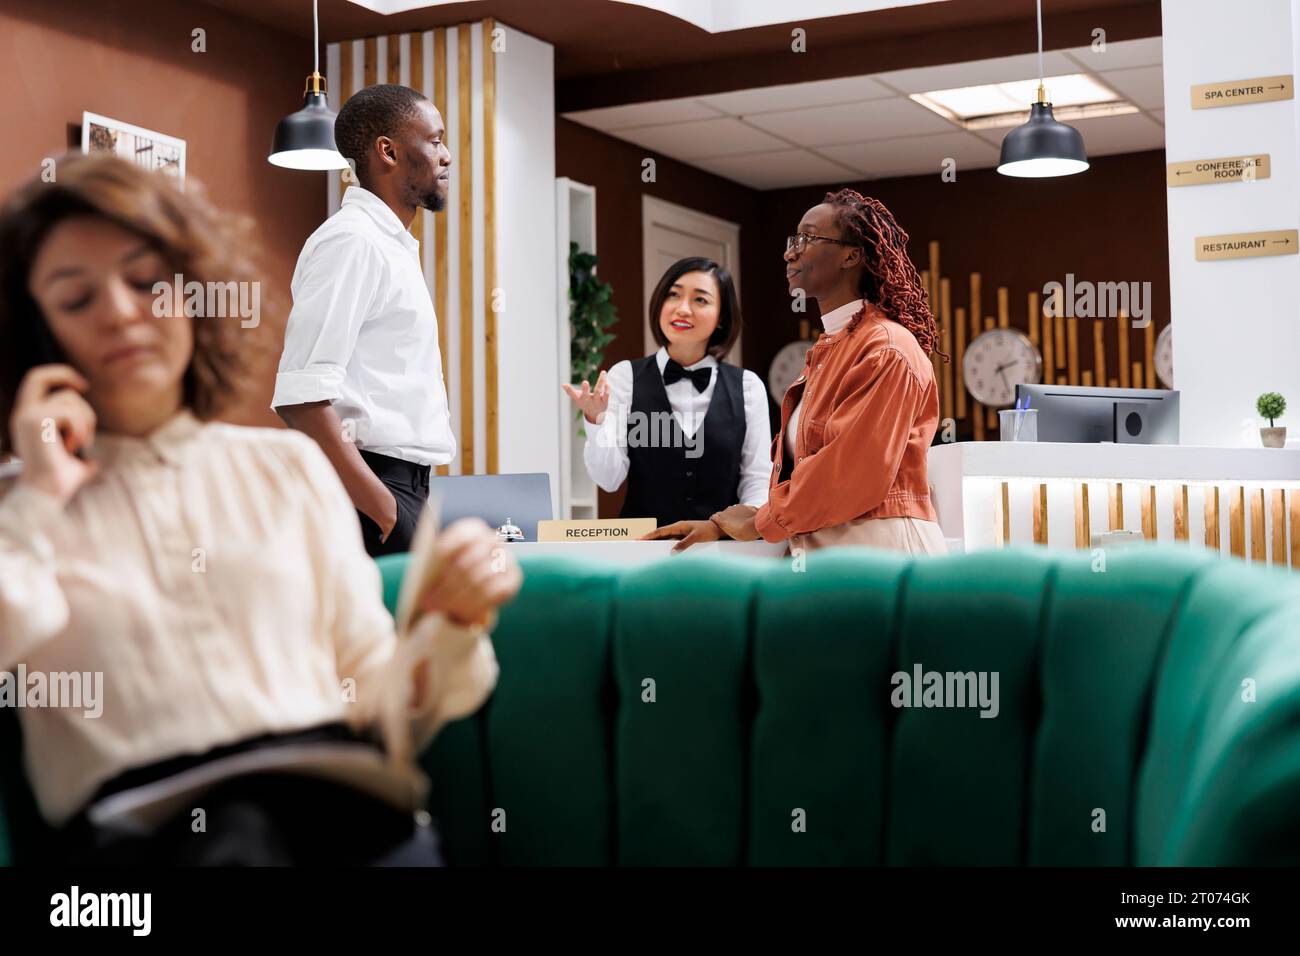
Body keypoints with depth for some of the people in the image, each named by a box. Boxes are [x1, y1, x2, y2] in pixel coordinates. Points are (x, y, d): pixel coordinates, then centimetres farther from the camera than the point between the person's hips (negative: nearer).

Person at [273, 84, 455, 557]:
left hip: (402, 487, 10)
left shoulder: (392, 246, 19)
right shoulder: (352, 240, -11)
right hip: (367, 492, -10)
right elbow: (300, 396, -21)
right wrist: (382, 508, -23)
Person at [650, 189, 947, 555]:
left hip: (878, 547, -8)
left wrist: (761, 522, -8)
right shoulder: (825, 351, 16)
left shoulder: (886, 349, -12)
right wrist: (723, 524, 5)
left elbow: (856, 472, -19)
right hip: (820, 546, 8)